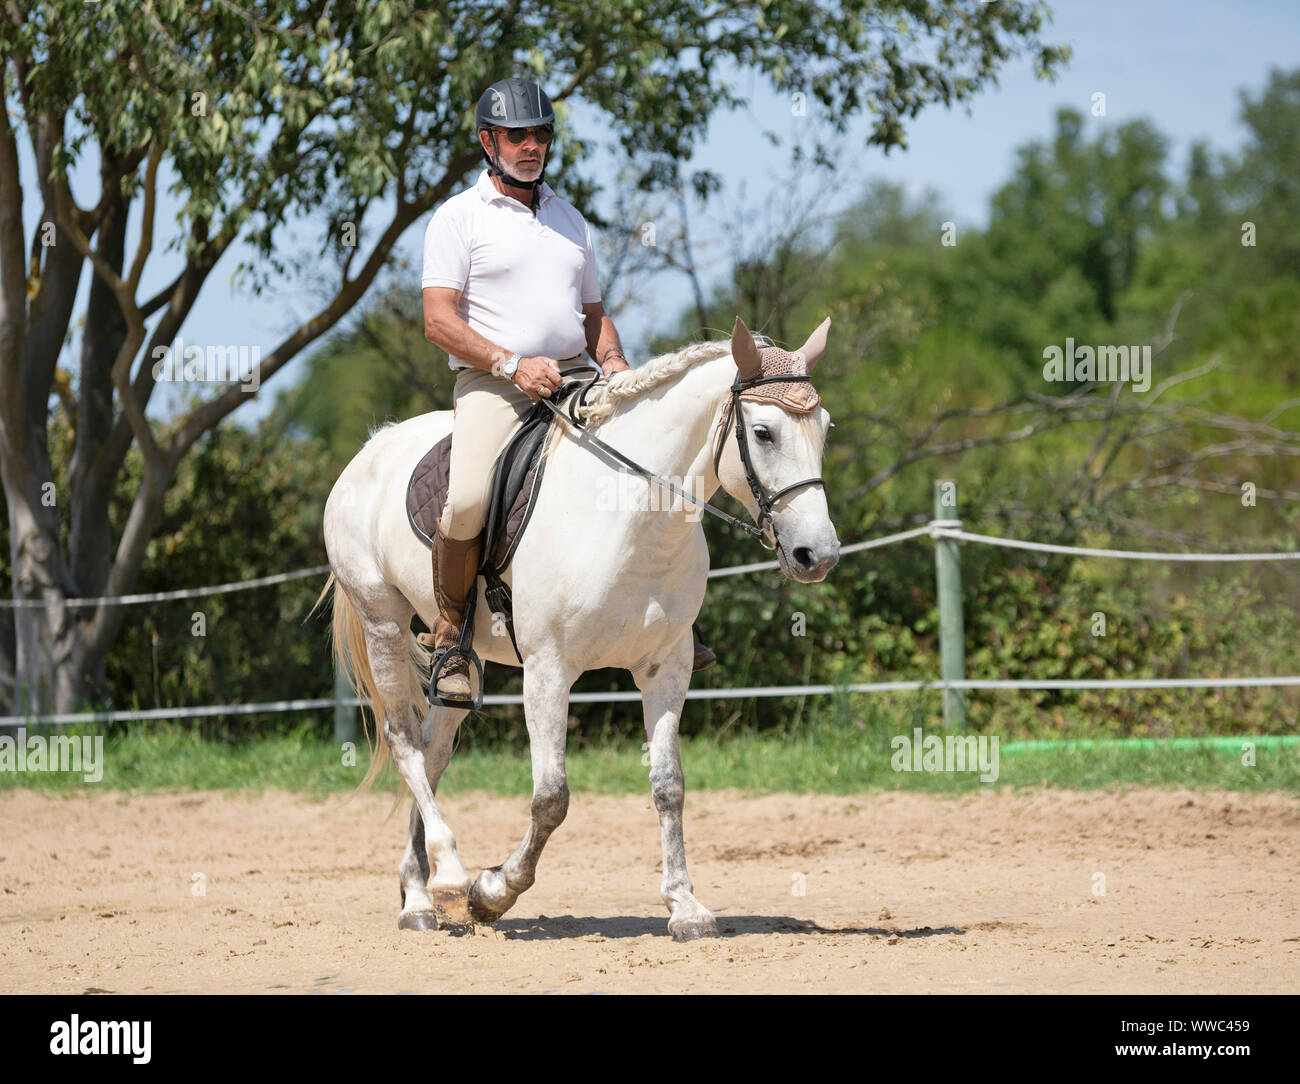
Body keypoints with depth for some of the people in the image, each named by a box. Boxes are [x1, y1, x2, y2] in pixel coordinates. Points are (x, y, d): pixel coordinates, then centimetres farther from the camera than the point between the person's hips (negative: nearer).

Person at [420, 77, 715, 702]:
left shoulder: (569, 220, 22)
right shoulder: (459, 218, 2)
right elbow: (439, 321, -7)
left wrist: (613, 362, 3)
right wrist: (513, 365, -18)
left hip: (573, 380, 6)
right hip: (492, 384, -6)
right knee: (466, 503, -30)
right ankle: (449, 632, -7)